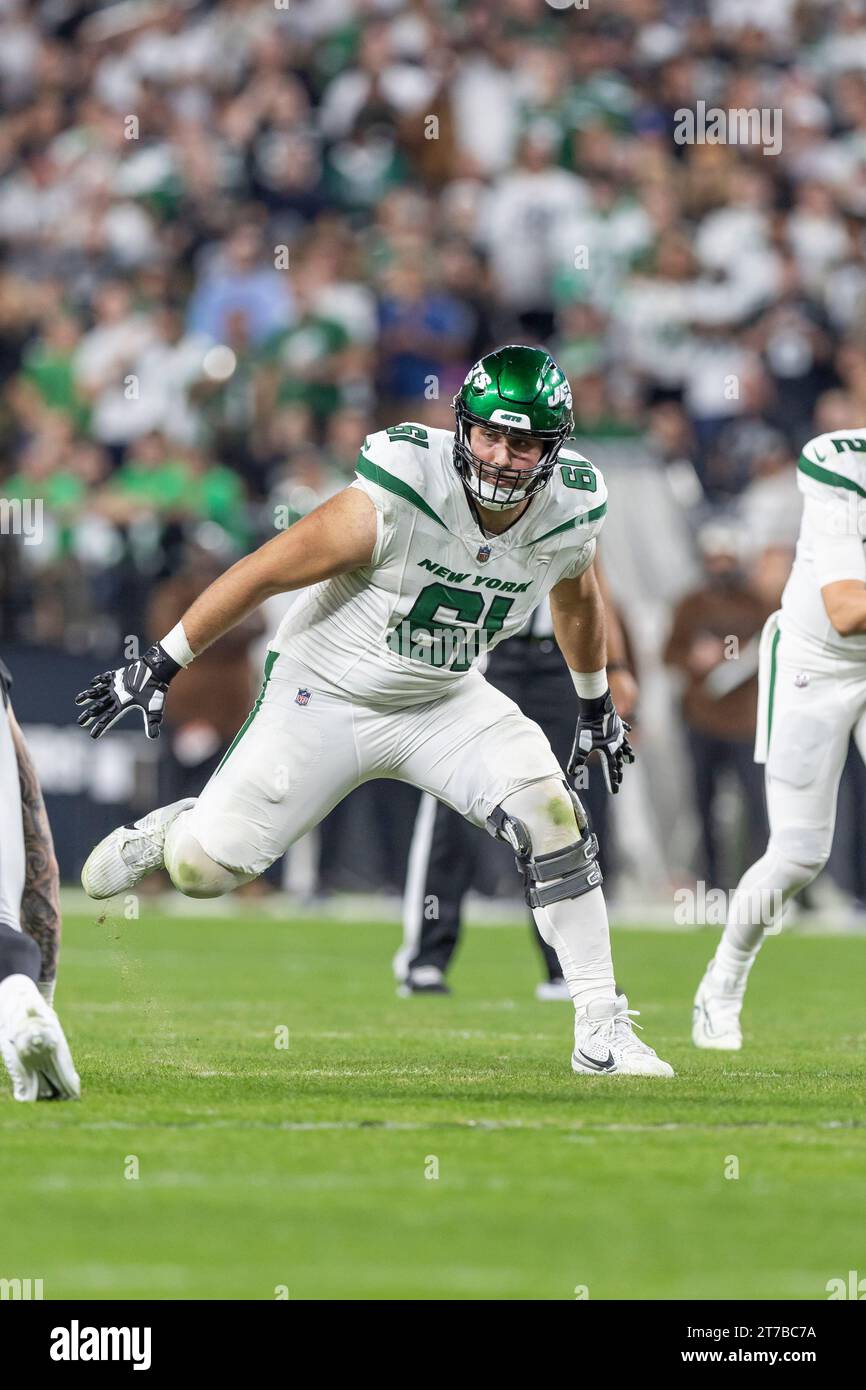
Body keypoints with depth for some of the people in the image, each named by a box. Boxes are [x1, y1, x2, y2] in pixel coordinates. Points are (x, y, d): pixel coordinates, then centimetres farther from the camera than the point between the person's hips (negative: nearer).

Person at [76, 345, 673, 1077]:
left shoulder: (570, 513, -14)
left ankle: (602, 1030, -11)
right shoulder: (398, 500, -30)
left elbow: (576, 599, 12)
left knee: (552, 816, -18)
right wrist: (160, 666, -14)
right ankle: (165, 833, 35)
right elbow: (262, 573, -19)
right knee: (205, 868, -4)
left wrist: (596, 703, 25)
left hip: (444, 699, 4)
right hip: (326, 695, -4)